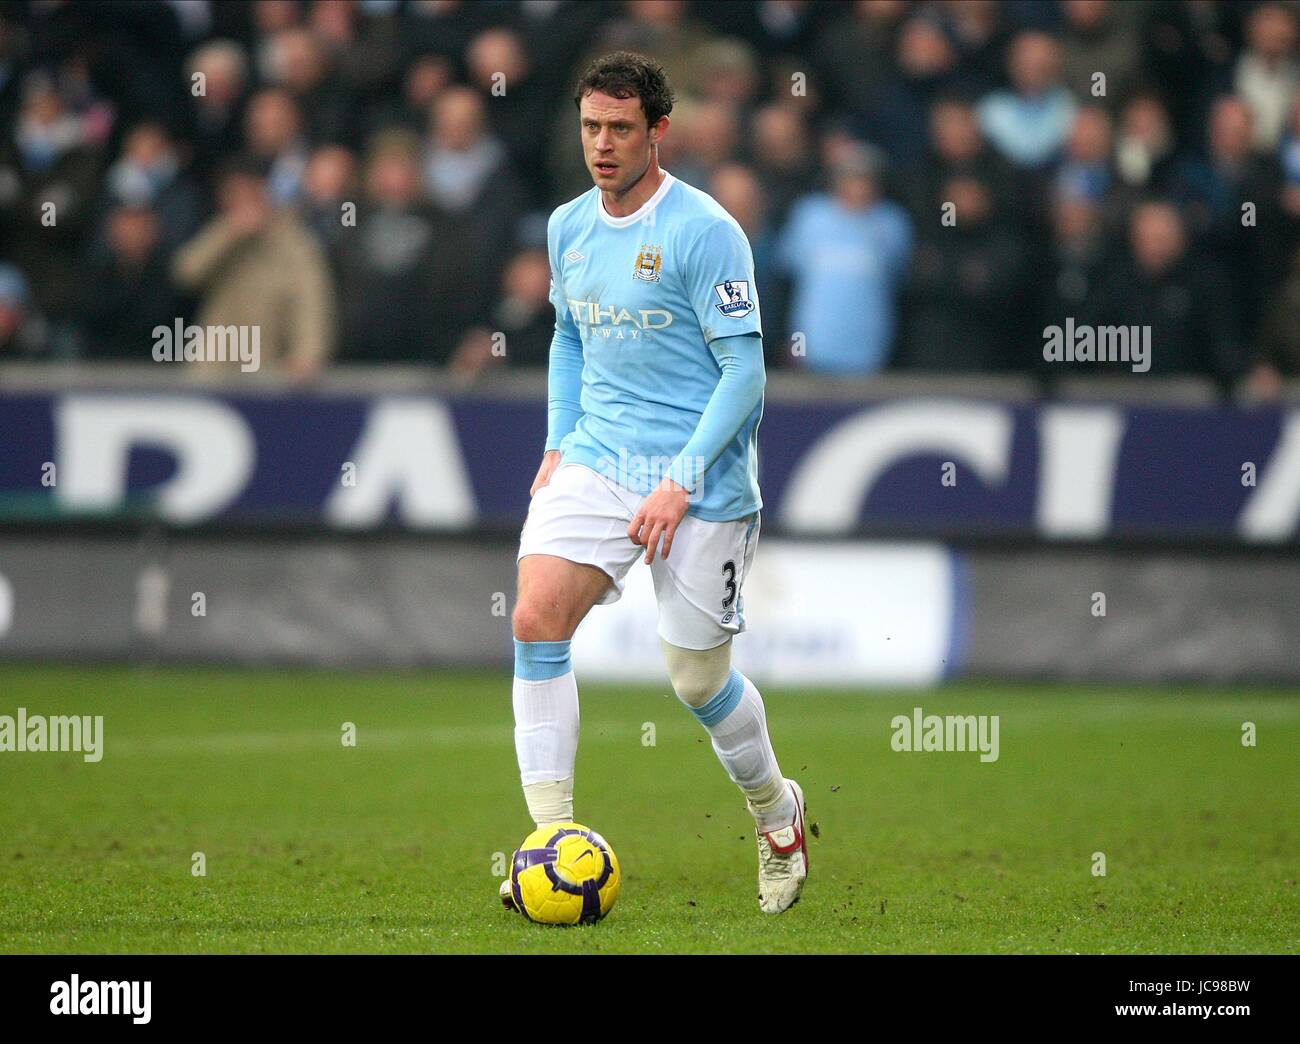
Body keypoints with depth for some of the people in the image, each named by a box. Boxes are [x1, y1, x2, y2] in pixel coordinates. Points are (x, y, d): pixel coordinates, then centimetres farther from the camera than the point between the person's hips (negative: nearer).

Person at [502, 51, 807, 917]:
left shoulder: (704, 232, -12)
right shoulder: (569, 227, 8)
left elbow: (744, 368, -13)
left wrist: (682, 480, -20)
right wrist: (559, 445, 11)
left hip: (703, 480, -5)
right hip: (598, 456, 5)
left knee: (698, 679, 3)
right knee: (537, 618, -17)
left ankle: (778, 814, 33)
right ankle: (553, 839, -15)